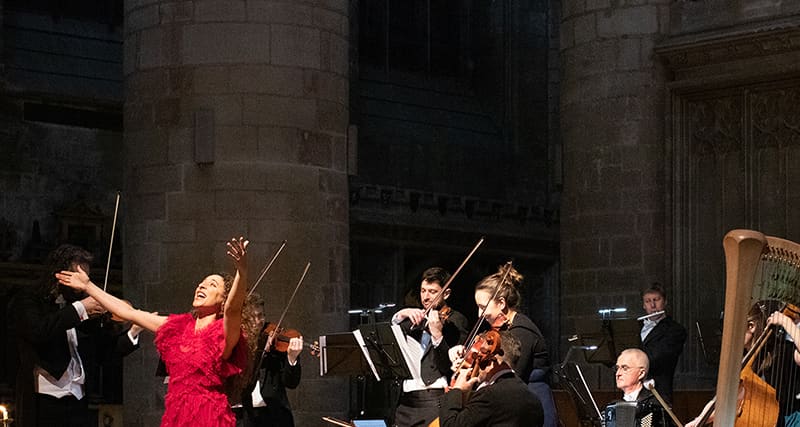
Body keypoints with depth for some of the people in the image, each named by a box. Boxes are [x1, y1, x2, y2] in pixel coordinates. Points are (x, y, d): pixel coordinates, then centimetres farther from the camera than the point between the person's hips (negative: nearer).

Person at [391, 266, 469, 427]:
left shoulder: (455, 320, 2)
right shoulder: (416, 318, 19)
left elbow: (451, 367, -10)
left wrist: (437, 335, -23)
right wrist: (400, 316, -8)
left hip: (434, 397, -5)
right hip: (406, 399, 5)